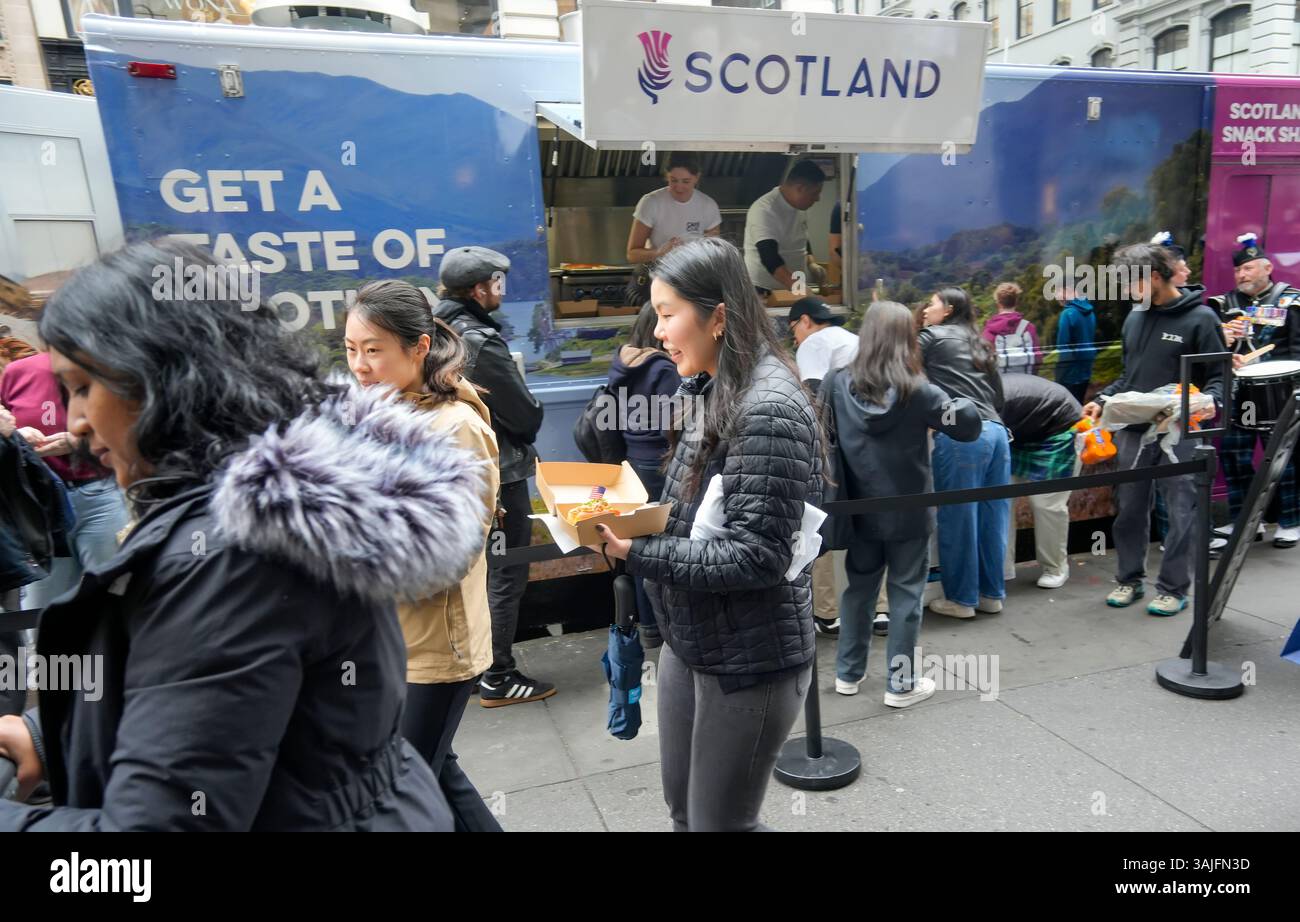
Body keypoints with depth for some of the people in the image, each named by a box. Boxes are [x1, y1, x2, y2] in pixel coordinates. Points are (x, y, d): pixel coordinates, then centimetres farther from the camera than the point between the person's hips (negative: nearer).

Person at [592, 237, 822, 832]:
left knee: (718, 822, 10)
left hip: (748, 659, -9)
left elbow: (757, 557, -25)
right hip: (689, 642, 9)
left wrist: (636, 552, -23)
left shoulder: (768, 409, -22)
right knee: (683, 808, 22)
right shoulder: (717, 392, 7)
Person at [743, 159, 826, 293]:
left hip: (796, 290, 8)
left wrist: (810, 263, 2)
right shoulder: (764, 210, -21)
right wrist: (796, 287, -42)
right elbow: (770, 258, -32)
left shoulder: (799, 206, 6)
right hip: (765, 292, -8)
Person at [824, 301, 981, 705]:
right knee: (905, 594, 9)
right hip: (908, 514, -3)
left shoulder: (838, 384, -8)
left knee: (859, 589, 17)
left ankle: (848, 673, 29)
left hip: (860, 511, 3)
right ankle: (901, 684, 17)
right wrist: (957, 403, 11)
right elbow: (970, 426, -8)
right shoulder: (918, 392, -15)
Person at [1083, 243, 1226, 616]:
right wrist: (1103, 400, 7)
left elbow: (1219, 375, -5)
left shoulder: (1200, 318, -6)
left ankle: (1173, 587, 15)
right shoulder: (1135, 316, 11)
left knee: (1180, 512, 3)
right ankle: (1129, 579, 24)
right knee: (1129, 509, 11)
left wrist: (1209, 402, -24)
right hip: (1132, 430, 5)